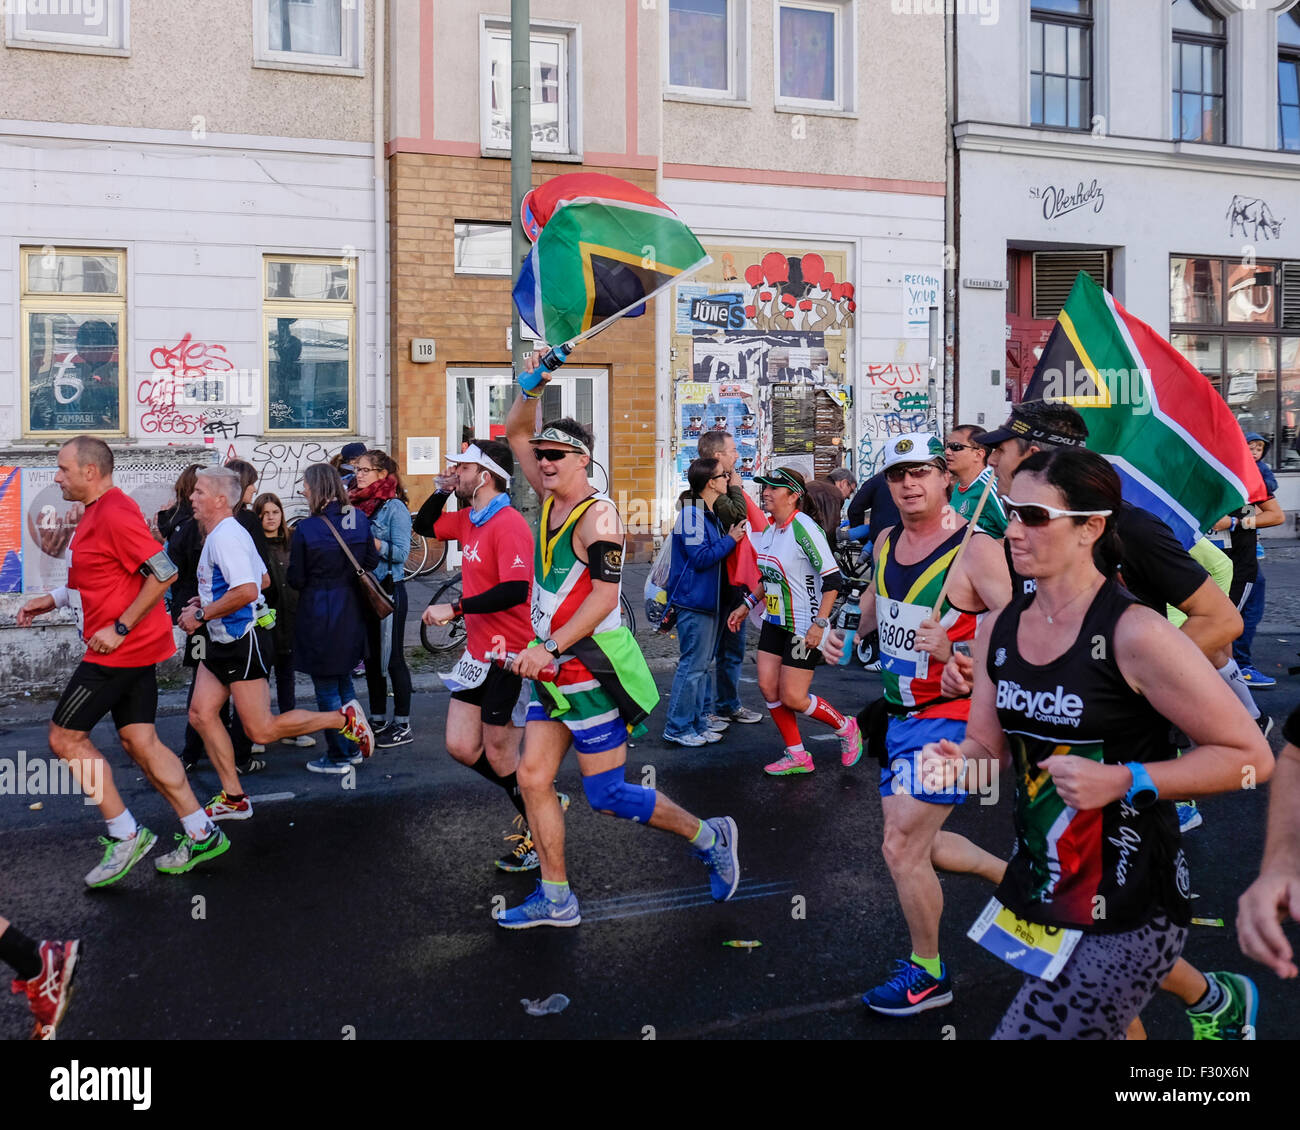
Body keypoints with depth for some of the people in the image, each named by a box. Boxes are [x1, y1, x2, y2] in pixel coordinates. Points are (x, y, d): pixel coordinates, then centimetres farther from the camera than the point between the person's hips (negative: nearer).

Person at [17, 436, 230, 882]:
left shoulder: (114, 513, -17)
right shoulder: (96, 513, 16)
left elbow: (163, 573, -24)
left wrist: (120, 628, -22)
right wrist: (55, 598, 16)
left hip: (121, 649, -10)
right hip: (135, 648, 10)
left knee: (65, 737, 0)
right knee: (139, 741, 10)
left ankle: (125, 835, 5)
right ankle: (201, 834, 13)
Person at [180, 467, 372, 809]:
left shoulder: (226, 536, -18)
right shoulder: (220, 533, 15)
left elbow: (247, 590, -30)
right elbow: (263, 579, 24)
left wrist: (201, 615, -20)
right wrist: (207, 600, 21)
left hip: (244, 640, -10)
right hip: (222, 641, 10)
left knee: (262, 730, -5)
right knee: (201, 713, 6)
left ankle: (345, 718, 6)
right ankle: (233, 798, 12)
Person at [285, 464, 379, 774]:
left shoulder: (306, 529, -17)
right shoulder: (359, 519, -3)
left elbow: (295, 579, -11)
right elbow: (371, 561, 5)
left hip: (319, 614, -6)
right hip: (351, 612, 6)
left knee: (326, 687, 5)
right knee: (344, 680, 21)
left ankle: (338, 756, 12)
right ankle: (353, 747, 27)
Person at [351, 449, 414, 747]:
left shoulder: (394, 507, -10)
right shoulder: (357, 504, 10)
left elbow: (401, 552, -17)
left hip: (388, 591, -7)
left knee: (392, 658, -2)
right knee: (370, 658, 13)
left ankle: (403, 726, 7)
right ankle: (378, 720, 25)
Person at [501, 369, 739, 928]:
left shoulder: (598, 513, -14)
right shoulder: (550, 499, 8)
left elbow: (605, 595, -22)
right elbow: (517, 434, 16)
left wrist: (550, 647, -25)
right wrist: (533, 386, -1)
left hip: (592, 669, -8)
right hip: (553, 667, 8)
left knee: (607, 796, -2)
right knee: (532, 778, 6)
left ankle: (708, 837, 17)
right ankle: (556, 899, 17)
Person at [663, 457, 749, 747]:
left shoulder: (709, 514, 14)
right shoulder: (692, 514, -17)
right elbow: (700, 558, -21)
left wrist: (733, 536, 8)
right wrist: (730, 539, -13)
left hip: (707, 599, 10)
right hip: (693, 601, -10)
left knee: (701, 663, 14)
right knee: (693, 664, -6)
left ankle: (697, 722, 23)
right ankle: (677, 728, 2)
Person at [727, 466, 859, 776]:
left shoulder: (804, 528, -19)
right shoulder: (769, 530, 6)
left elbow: (833, 579, -20)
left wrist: (819, 624, -23)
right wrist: (747, 606, 16)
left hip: (803, 628, -8)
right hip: (774, 622, 8)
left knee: (792, 698, -4)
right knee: (768, 687, 3)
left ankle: (847, 728, 21)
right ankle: (797, 756, 17)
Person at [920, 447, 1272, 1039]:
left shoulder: (1136, 633, -18)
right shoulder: (997, 630, 2)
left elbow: (1250, 756, -14)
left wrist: (1125, 781, -22)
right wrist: (958, 760, -9)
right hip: (1034, 891, 7)